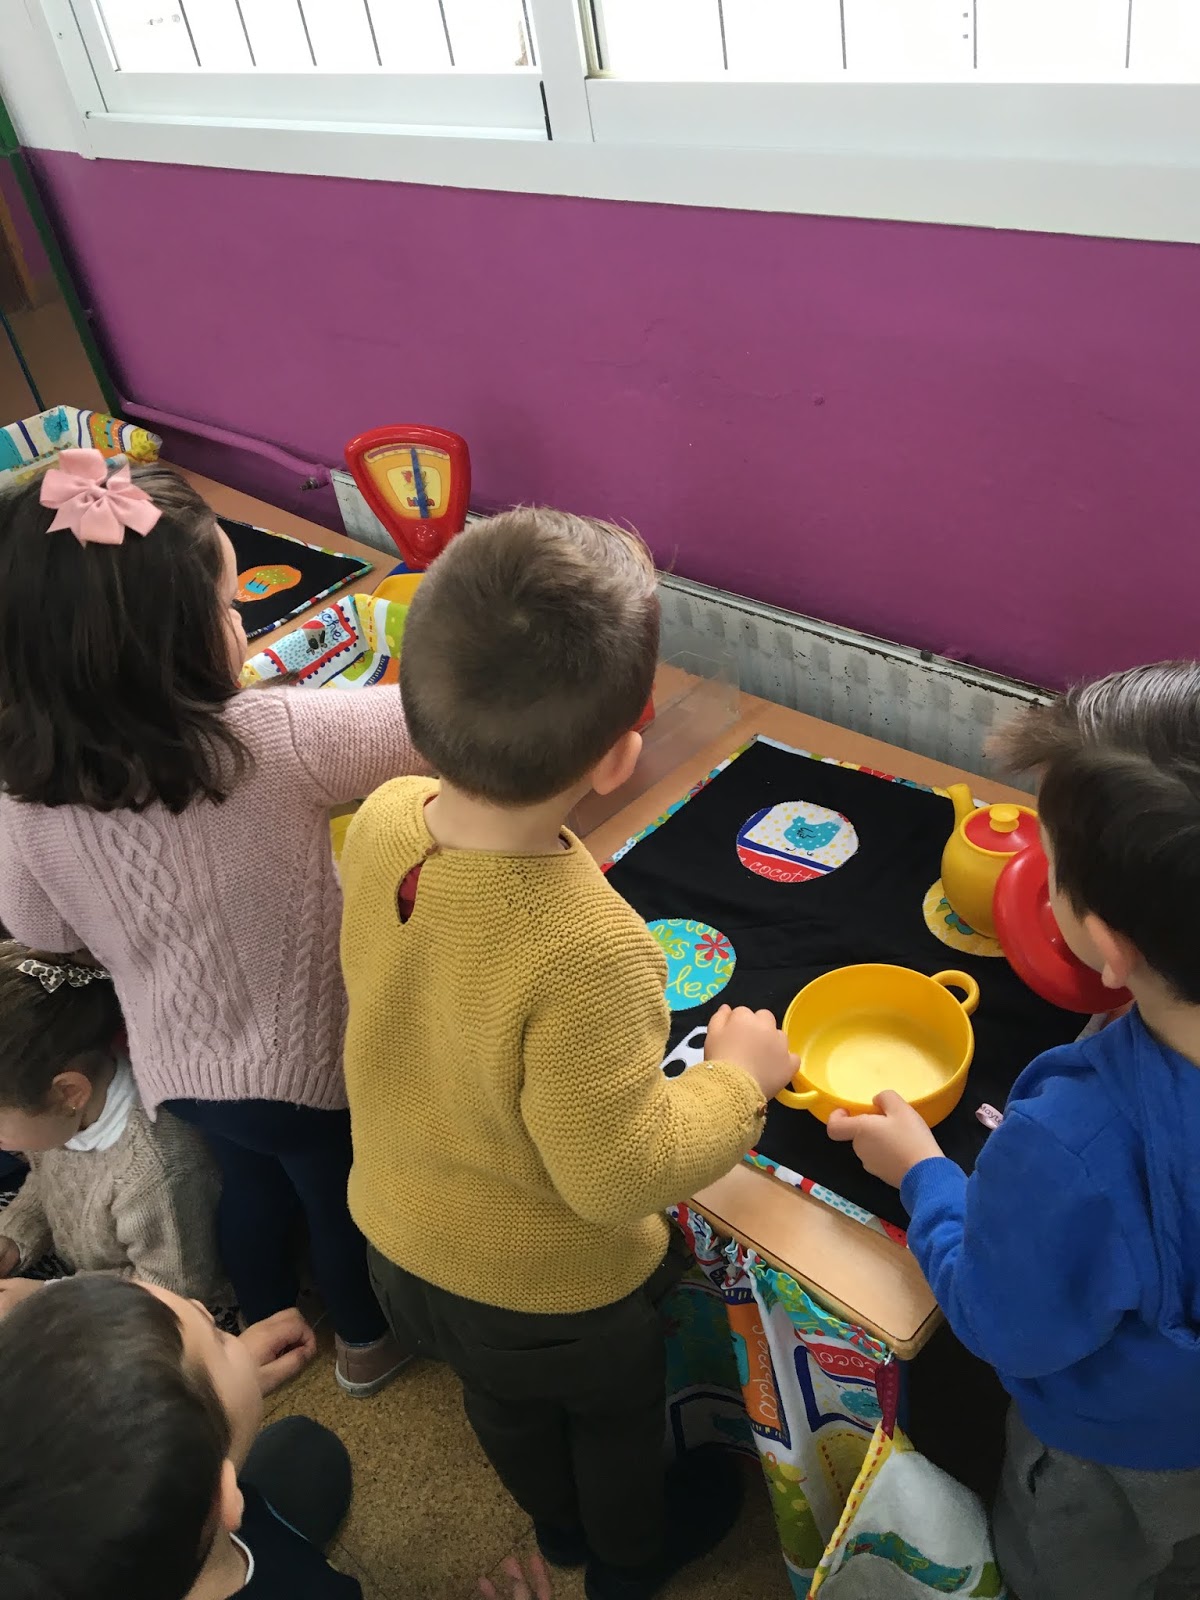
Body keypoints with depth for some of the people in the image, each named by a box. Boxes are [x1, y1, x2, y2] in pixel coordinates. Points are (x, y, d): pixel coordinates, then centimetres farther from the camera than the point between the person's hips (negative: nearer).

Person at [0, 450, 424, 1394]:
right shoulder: (273, 742, -34)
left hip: (178, 1062, 4)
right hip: (307, 1058, -3)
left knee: (251, 1186, 33)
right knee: (341, 1198, 26)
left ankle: (267, 1329, 60)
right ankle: (367, 1338, 54)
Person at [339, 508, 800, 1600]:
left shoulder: (384, 818, -24)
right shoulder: (590, 954, -45)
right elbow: (618, 1172, -31)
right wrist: (740, 1072, -16)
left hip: (400, 1239, 5)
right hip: (552, 1296, -5)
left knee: (504, 1401, 35)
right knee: (617, 1413, 30)